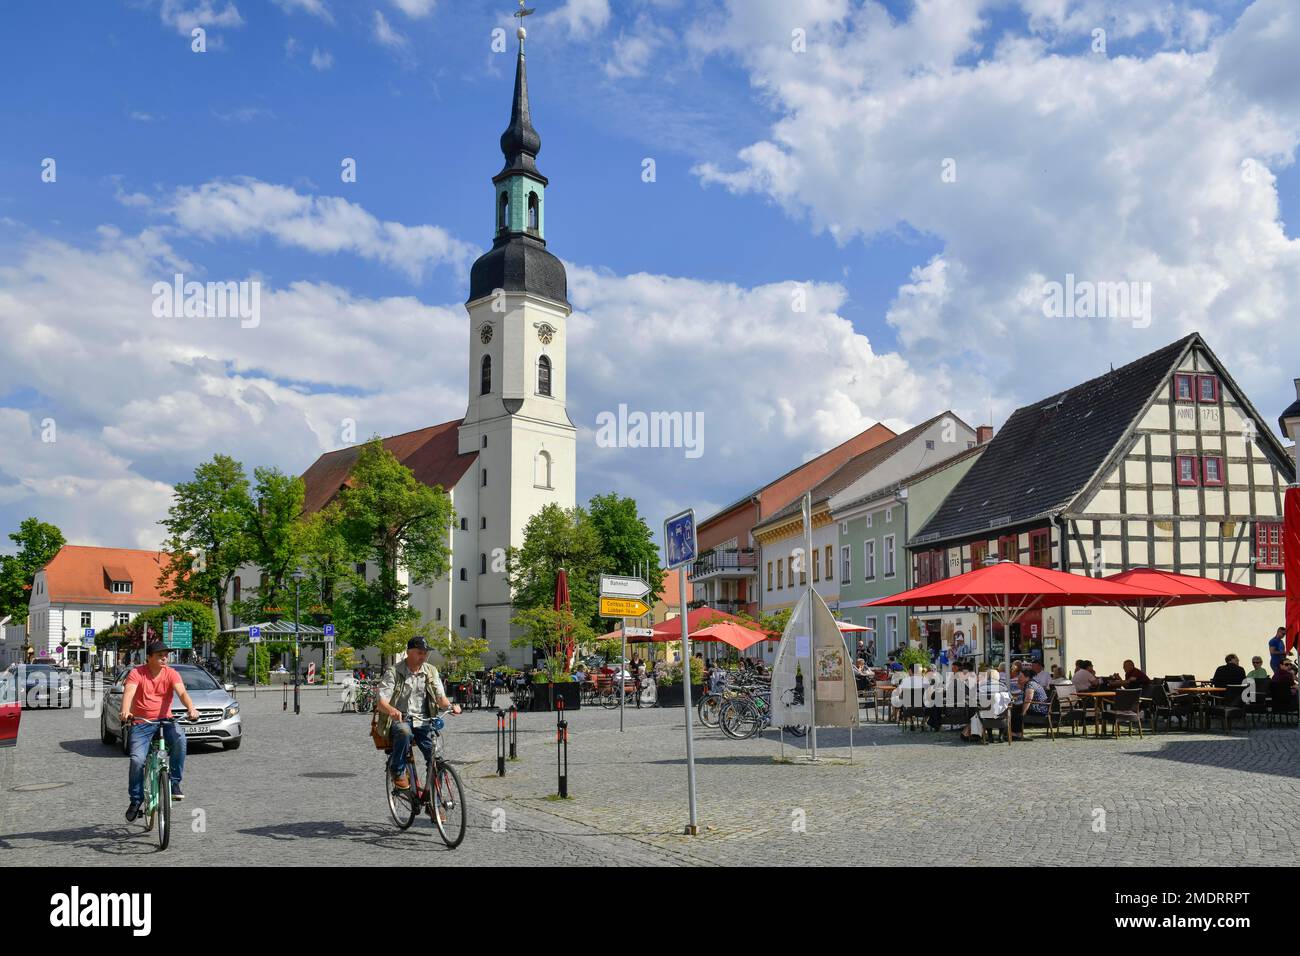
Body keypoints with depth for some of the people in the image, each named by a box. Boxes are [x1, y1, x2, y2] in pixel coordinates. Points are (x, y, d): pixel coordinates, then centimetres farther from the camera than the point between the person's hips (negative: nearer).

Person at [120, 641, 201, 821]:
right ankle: (136, 799, 7)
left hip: (165, 720, 1)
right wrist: (125, 711, -42)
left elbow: (182, 692, -15)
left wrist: (191, 708, -36)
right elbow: (129, 692, -21)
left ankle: (174, 782, -16)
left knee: (180, 739, -30)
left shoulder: (171, 674, 0)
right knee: (137, 760, -16)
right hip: (141, 723, -1)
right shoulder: (137, 673, -4)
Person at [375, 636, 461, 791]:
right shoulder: (393, 672, -5)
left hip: (423, 721, 3)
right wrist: (392, 710, -38)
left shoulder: (431, 671, 8)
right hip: (399, 720, -3)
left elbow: (440, 697, 3)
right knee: (404, 731, -39)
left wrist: (451, 706, -22)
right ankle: (398, 772, -15)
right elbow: (381, 702, -14)